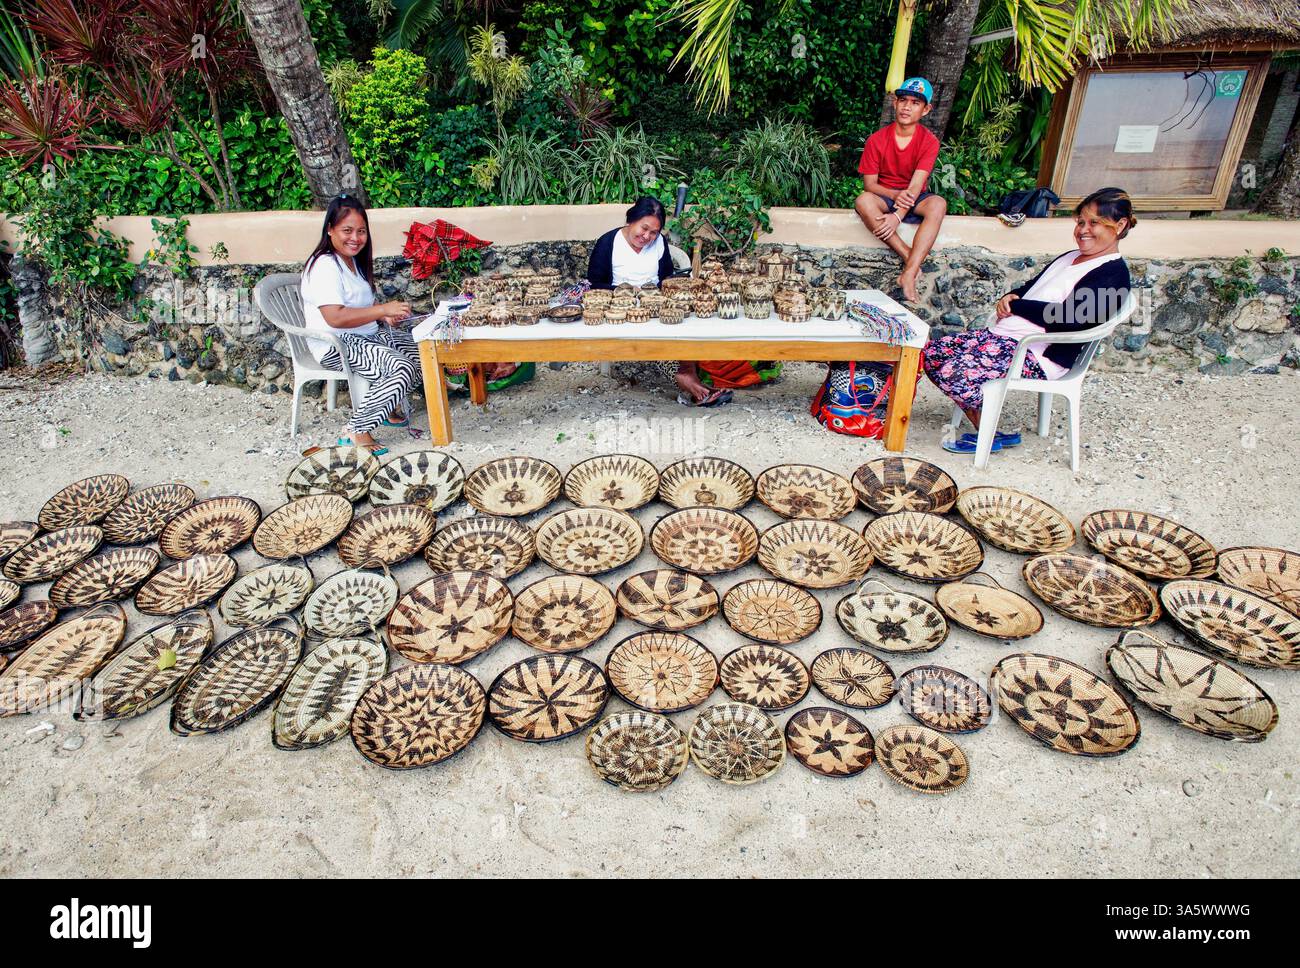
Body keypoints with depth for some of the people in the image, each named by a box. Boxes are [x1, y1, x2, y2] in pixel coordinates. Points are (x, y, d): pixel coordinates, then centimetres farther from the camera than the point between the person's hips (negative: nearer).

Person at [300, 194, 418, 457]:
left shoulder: (352, 260, 12)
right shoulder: (325, 266, -19)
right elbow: (335, 317, -29)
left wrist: (383, 314, 3)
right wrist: (383, 309, -30)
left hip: (367, 334, 10)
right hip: (336, 346, -10)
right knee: (403, 368, -26)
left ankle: (390, 405, 19)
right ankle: (357, 432, -20)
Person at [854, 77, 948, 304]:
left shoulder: (929, 142, -8)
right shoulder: (877, 140, -7)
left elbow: (916, 185, -19)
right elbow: (869, 184, -9)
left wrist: (898, 216, -36)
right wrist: (896, 195, -28)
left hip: (914, 199, 0)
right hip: (884, 197, 0)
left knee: (938, 204, -34)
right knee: (863, 201, -35)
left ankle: (909, 274, -45)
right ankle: (910, 258, -33)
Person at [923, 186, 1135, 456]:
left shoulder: (1113, 274, -8)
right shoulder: (1069, 257, 21)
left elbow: (1068, 319, -22)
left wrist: (1015, 305, -10)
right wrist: (1009, 297, 0)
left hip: (1040, 356, -10)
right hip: (1004, 334, 10)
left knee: (954, 373, -28)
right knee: (931, 353, -3)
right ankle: (982, 423, 4)